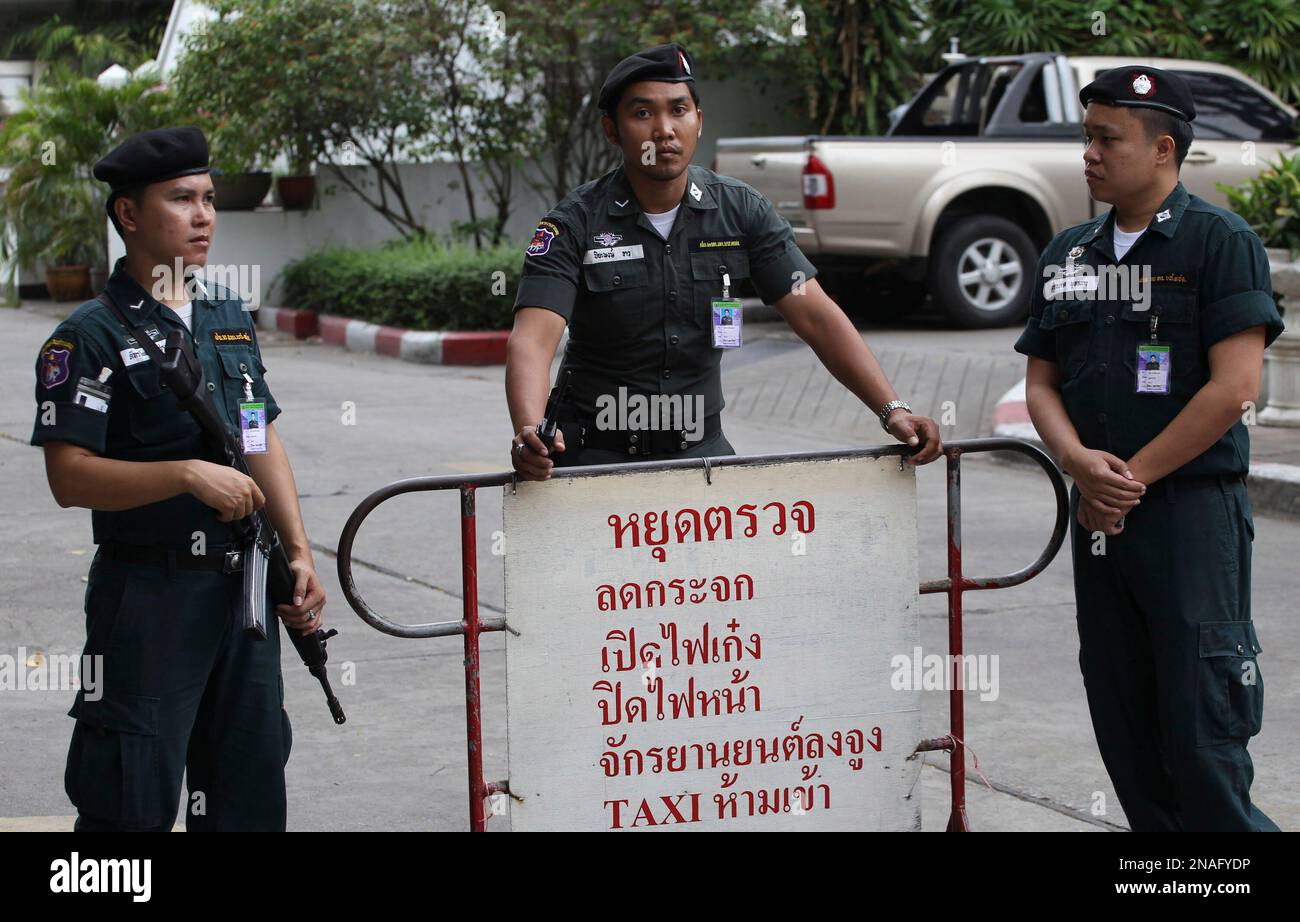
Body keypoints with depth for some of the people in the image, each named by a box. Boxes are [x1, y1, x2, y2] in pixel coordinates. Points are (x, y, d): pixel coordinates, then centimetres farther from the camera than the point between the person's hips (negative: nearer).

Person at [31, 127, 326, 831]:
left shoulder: (230, 317, 13)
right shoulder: (92, 336, -9)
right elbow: (69, 476, -16)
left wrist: (299, 553, 8)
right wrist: (189, 475, -24)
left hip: (243, 588, 7)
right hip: (148, 595, -7)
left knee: (251, 790, 12)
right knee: (134, 799, -5)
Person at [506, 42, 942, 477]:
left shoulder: (742, 211, -1)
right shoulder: (575, 224, -10)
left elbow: (815, 316, -3)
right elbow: (533, 338, -22)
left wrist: (892, 409, -15)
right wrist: (529, 433, -42)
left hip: (701, 446, 3)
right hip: (596, 453, -2)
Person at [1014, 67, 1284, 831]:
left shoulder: (1221, 241, -6)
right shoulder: (1069, 252, 13)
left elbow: (1234, 387, -13)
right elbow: (1041, 381, 14)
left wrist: (1132, 477, -11)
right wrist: (1081, 461, -7)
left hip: (1194, 506, -6)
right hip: (1100, 513, 6)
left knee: (1201, 718, -9)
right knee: (1122, 717, 8)